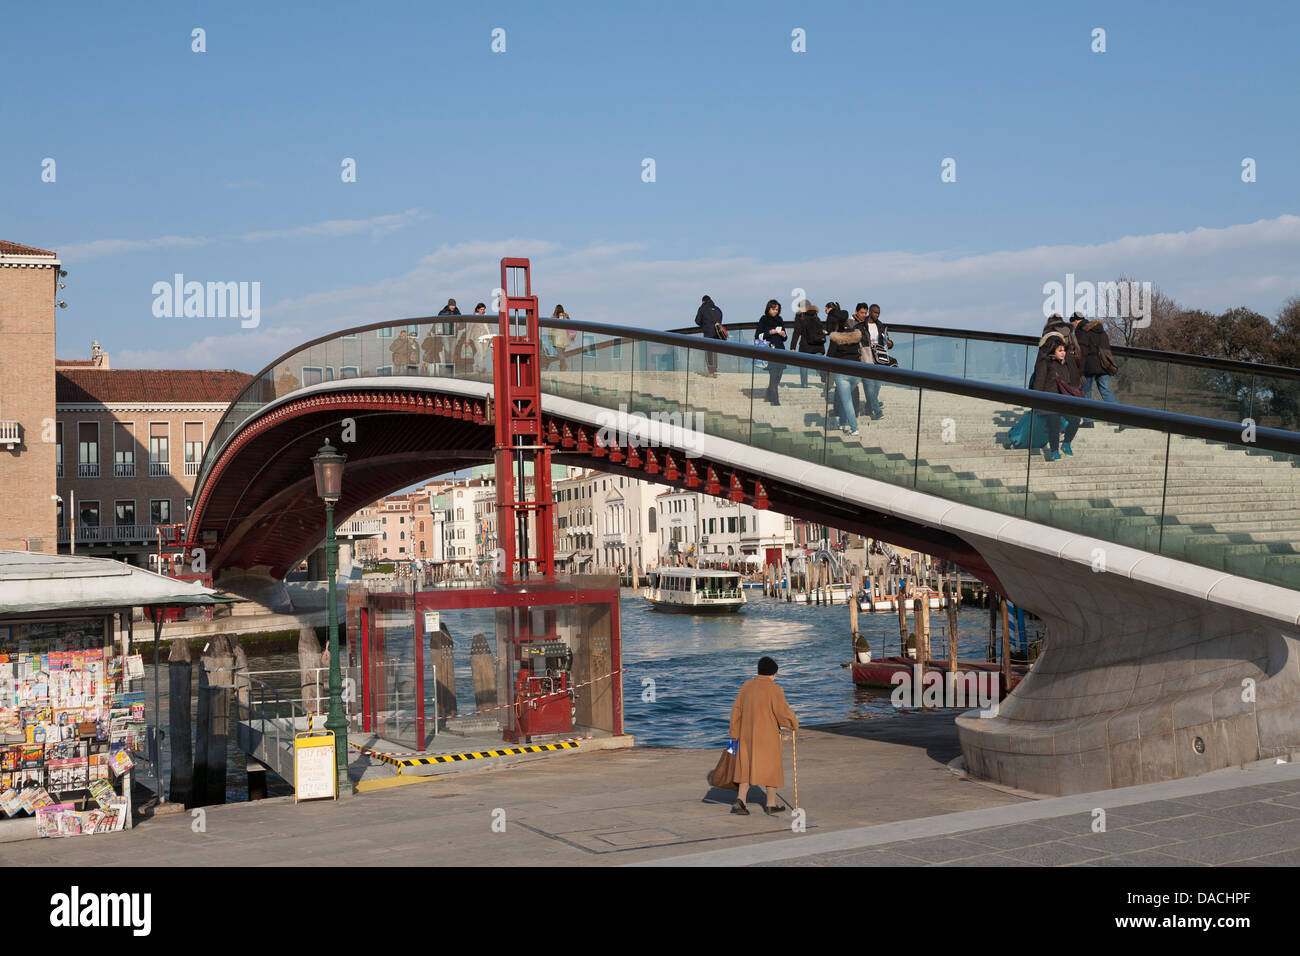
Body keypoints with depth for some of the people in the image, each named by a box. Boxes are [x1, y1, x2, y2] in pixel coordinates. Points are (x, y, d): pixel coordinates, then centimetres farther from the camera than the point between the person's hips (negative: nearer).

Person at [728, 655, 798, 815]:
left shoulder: (747, 686, 3)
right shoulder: (774, 689, -13)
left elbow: (737, 710, 6)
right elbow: (783, 712, -14)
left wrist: (735, 734, 12)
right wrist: (794, 722, 5)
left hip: (747, 734, 5)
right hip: (768, 736, -5)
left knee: (748, 766, 13)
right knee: (771, 766, 10)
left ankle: (740, 799, -2)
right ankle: (771, 804, 18)